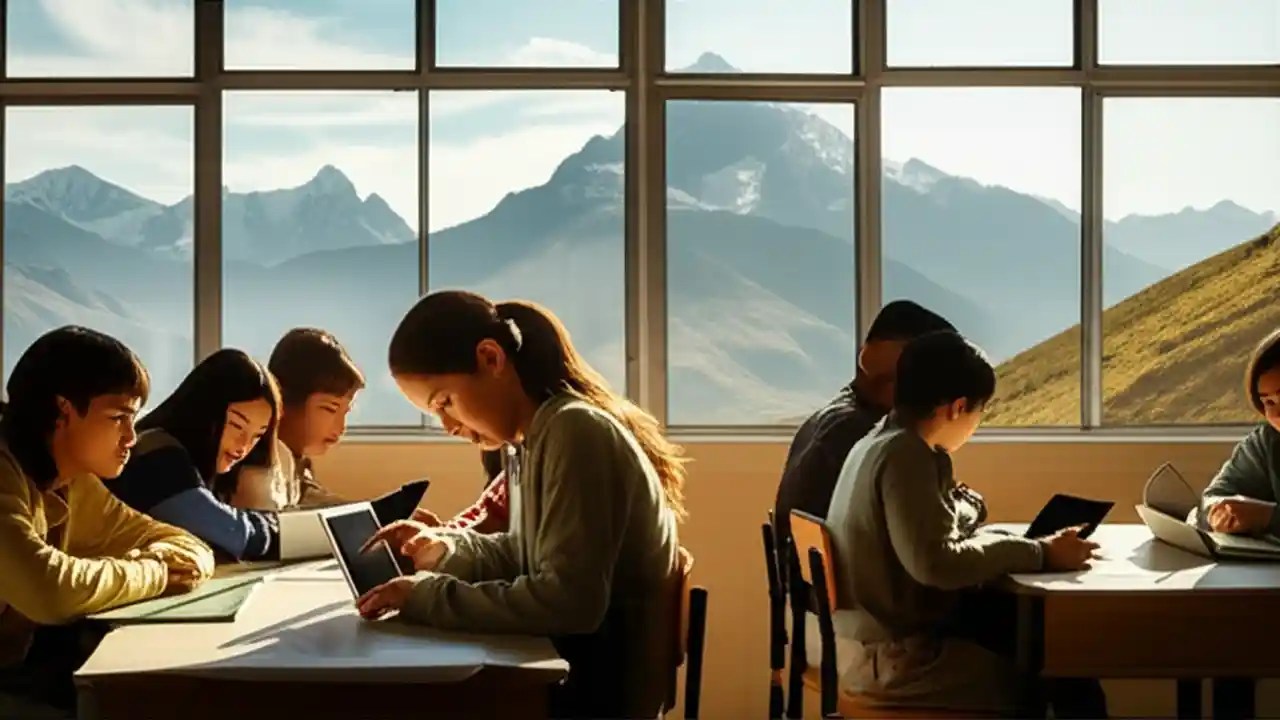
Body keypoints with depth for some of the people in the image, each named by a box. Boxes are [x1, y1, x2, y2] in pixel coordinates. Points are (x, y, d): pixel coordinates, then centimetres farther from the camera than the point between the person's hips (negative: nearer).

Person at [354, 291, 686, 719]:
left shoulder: (575, 430, -21)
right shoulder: (540, 436, 8)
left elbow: (566, 601, -27)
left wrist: (427, 596, -21)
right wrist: (444, 550, 2)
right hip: (563, 671, 8)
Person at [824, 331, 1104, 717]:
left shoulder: (883, 441, 10)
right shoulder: (903, 454, -18)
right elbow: (935, 561, -28)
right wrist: (1041, 553, -22)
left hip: (888, 633, 9)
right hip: (893, 653, -9)